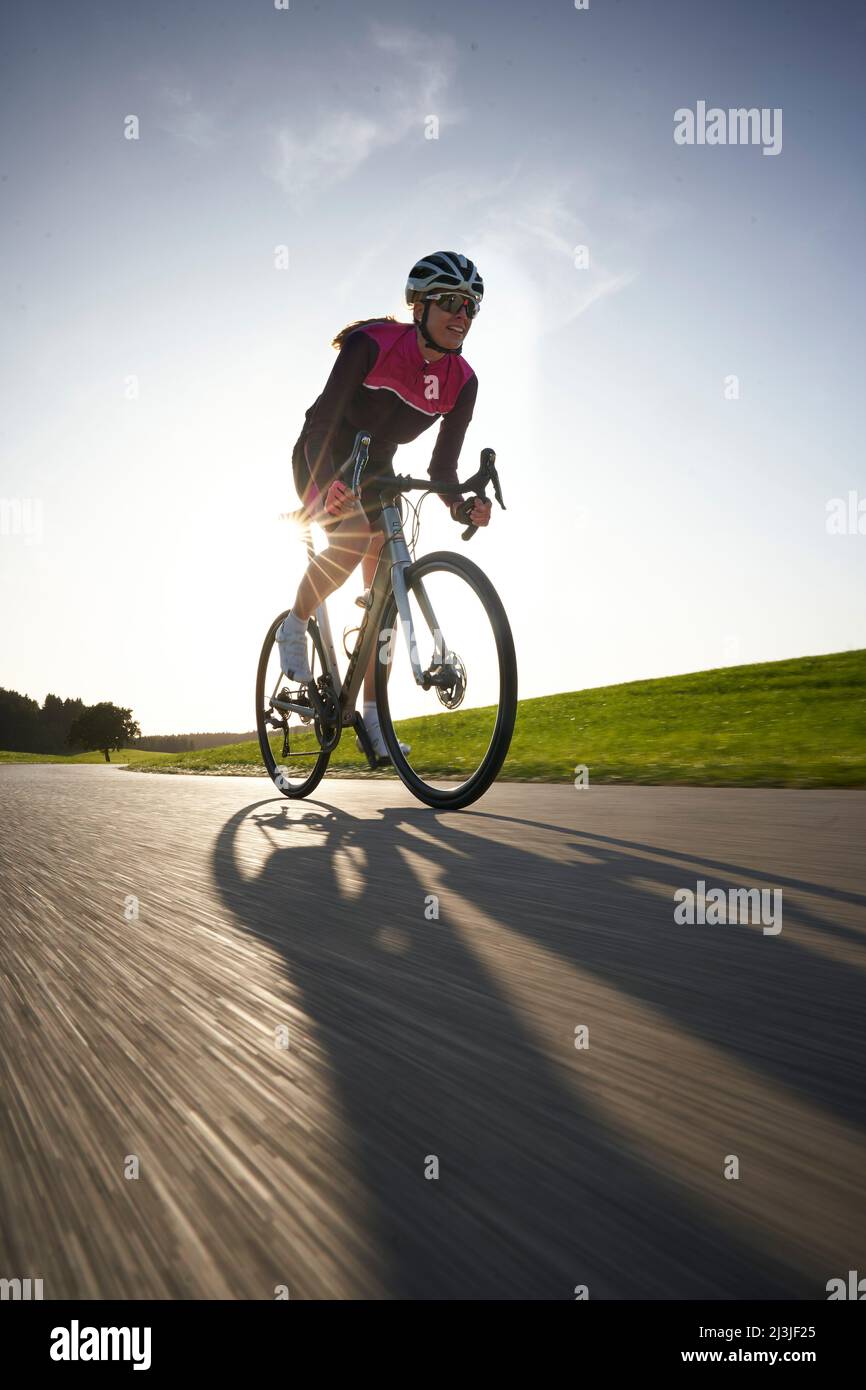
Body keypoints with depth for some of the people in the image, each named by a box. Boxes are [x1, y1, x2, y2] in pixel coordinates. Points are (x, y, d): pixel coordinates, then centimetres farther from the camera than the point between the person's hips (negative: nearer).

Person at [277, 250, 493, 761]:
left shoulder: (463, 382, -10)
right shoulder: (370, 344, -24)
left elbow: (443, 463, -9)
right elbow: (322, 422, -31)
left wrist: (461, 505, -31)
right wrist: (327, 483, -49)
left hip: (376, 469, 5)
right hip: (322, 461, -5)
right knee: (353, 537, -36)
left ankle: (372, 717, 3)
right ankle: (295, 626, -8)